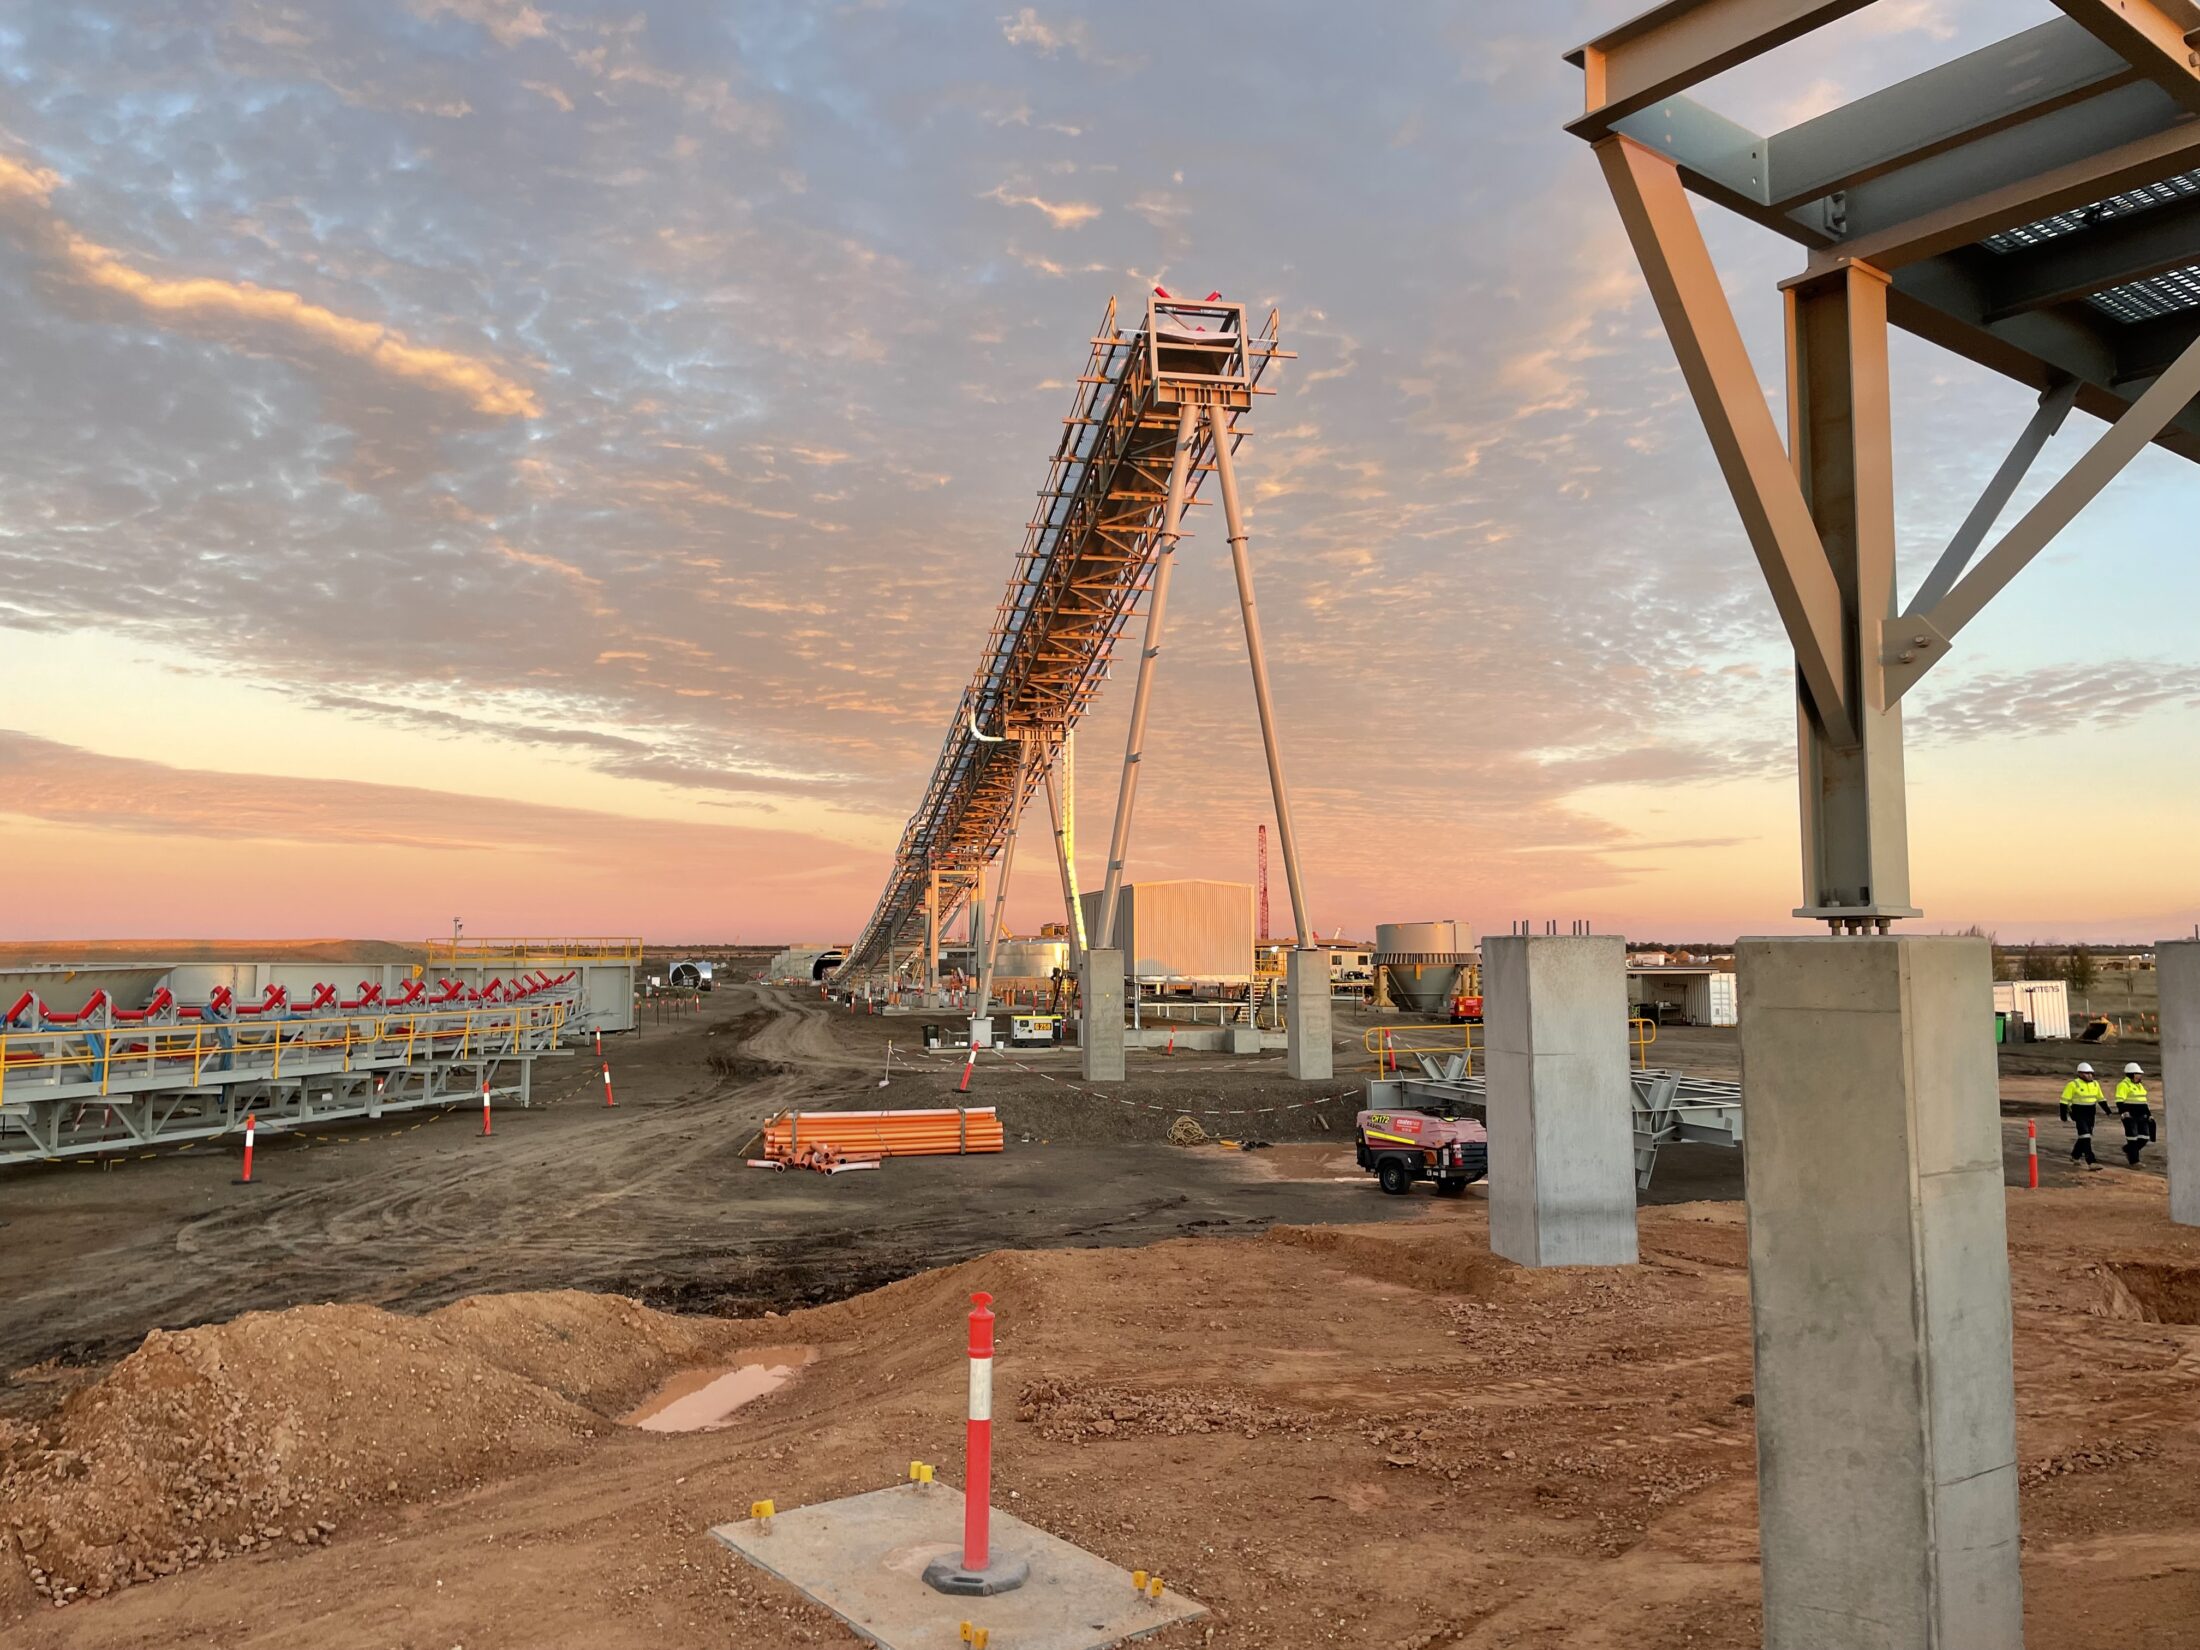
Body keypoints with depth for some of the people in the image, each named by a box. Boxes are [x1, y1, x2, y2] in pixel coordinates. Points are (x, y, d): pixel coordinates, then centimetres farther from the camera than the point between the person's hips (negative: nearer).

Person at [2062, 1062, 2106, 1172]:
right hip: (2079, 1114, -7)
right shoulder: (2073, 1085, -11)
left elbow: (2100, 1099, 21)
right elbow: (2065, 1101, -9)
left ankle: (2075, 1156, 35)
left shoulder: (2095, 1084, 9)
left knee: (2085, 1137, 15)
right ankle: (2091, 1162, -17)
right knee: (2085, 1137, -14)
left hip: (2090, 1114, 7)